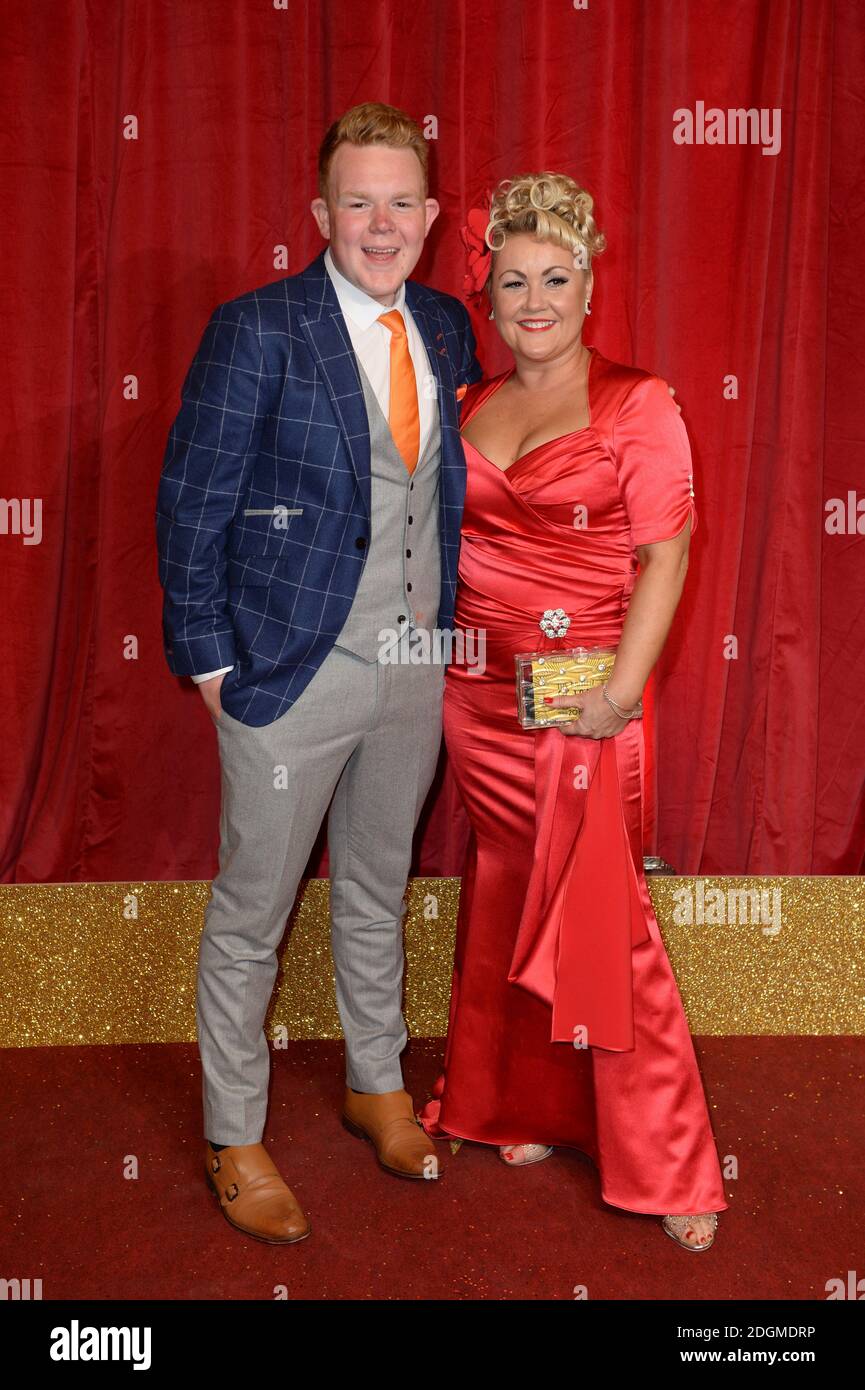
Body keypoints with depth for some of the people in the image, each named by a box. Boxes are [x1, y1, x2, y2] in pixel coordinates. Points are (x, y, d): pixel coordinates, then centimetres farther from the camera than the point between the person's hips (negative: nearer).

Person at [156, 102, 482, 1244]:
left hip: (416, 670, 6)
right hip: (294, 673, -5)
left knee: (378, 891, 21)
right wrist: (209, 657, -11)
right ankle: (234, 1140, 28)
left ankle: (377, 1085, 43)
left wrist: (447, 620, 10)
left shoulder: (447, 328, 6)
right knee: (253, 912, 8)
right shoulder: (257, 330, -12)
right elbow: (190, 504, -10)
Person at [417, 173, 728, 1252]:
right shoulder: (469, 409, 9)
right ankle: (528, 1106, 33)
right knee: (506, 899, 14)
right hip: (478, 693, 5)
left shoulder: (636, 404, -5)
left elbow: (664, 556, -9)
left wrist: (621, 689, -17)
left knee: (597, 915, -2)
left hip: (581, 703, -5)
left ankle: (665, 1162, 15)